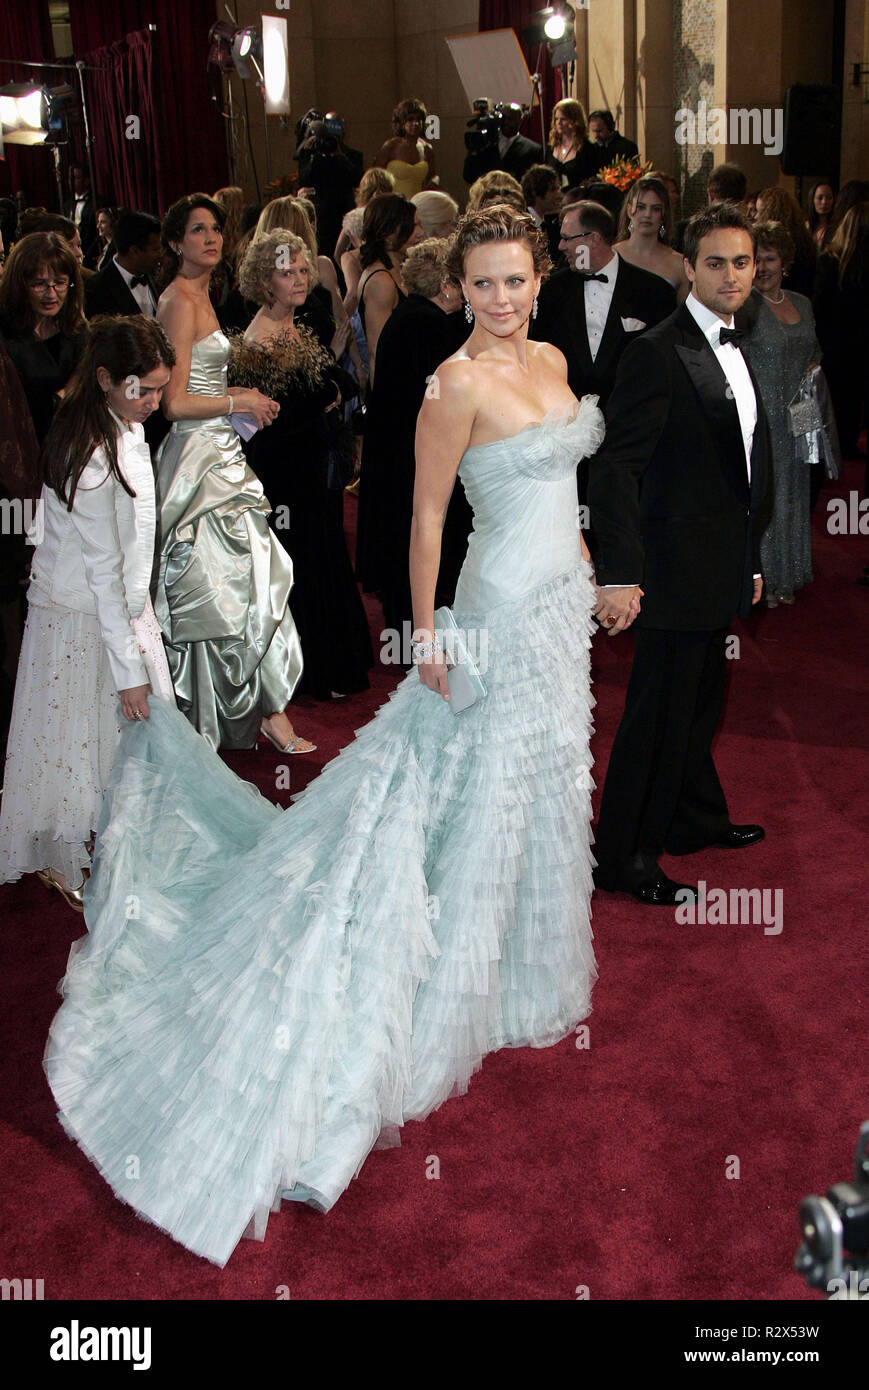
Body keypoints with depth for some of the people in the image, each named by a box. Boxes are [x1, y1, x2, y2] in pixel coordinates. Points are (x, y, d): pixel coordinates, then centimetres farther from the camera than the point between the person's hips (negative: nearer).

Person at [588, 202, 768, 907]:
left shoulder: (734, 351, 12)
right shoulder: (657, 353, -16)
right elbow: (616, 467, -22)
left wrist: (750, 559, 19)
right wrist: (619, 574, -29)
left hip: (721, 570, 9)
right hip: (679, 569, -9)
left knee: (697, 705, 23)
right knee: (660, 714, 1)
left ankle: (696, 820, 41)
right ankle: (625, 859, 15)